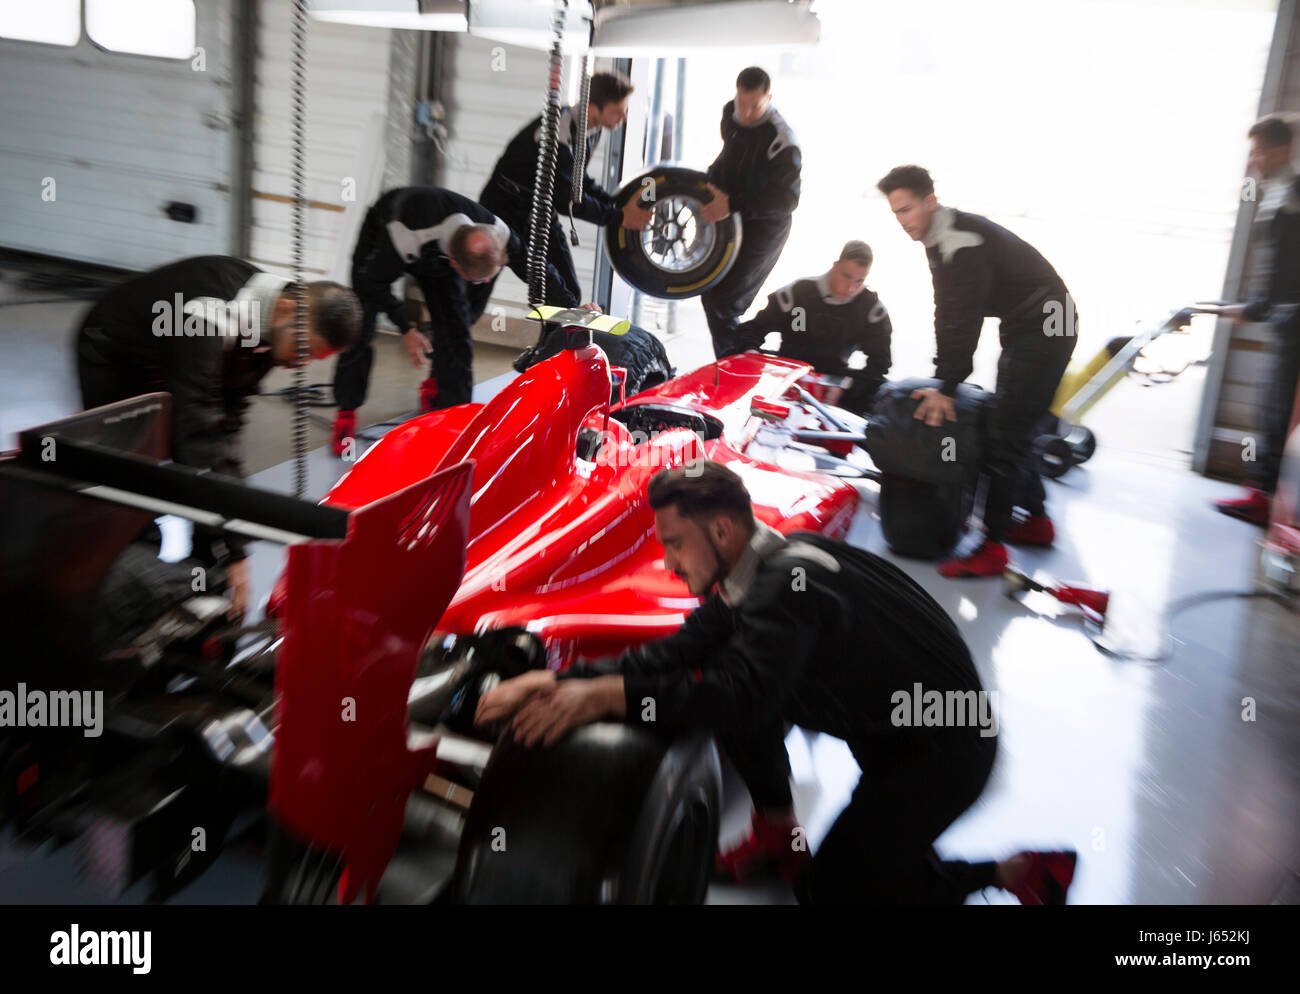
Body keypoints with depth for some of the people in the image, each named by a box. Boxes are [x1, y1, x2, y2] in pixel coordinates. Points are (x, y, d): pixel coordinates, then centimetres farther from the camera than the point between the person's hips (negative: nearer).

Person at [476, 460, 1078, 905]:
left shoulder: (790, 580, -29)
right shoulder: (750, 573, -3)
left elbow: (744, 693, -41)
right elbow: (671, 656, -8)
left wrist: (609, 695, -42)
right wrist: (560, 679, -19)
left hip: (945, 751, -8)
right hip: (883, 727, 9)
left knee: (830, 889, -1)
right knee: (721, 681, -1)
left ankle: (1012, 873, 9)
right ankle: (777, 833, 18)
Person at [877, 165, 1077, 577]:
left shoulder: (962, 242, -25)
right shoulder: (939, 238, 7)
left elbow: (964, 321, -27)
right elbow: (947, 315, 9)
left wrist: (947, 387, -23)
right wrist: (941, 379, 6)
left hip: (1045, 330, -10)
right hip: (1020, 327, 10)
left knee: (1003, 436, -13)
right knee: (1009, 428, 17)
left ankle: (991, 547, -9)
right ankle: (1037, 520, 31)